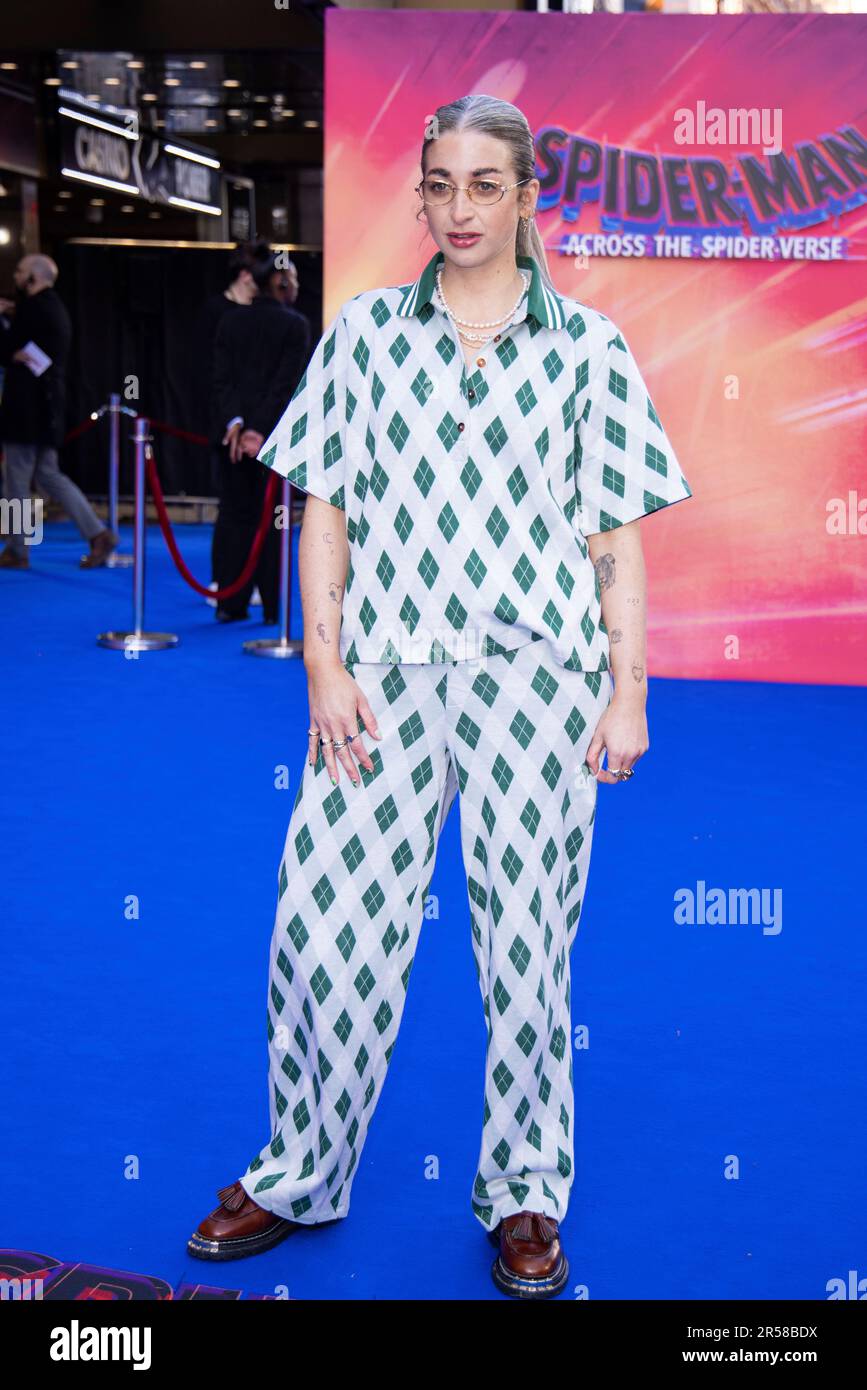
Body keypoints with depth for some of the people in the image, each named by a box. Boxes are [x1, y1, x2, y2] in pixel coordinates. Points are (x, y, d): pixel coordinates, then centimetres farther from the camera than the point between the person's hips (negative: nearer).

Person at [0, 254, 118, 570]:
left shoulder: (34, 307, -13)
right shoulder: (54, 307, 18)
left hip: (26, 407, -9)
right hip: (46, 405, 9)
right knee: (48, 475, 12)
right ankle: (98, 534, 4)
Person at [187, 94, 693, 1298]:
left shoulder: (589, 348, 5)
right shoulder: (366, 332, 8)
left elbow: (619, 535, 5)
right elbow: (325, 508, 7)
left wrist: (627, 690, -1)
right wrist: (325, 666, -2)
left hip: (537, 677, -1)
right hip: (384, 670, 1)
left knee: (526, 940, 5)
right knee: (326, 925, 0)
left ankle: (526, 1196, 23)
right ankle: (300, 1176, 21)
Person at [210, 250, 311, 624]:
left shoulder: (230, 325, 7)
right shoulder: (295, 325, -4)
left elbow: (222, 380, -2)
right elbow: (287, 384, -12)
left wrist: (234, 422, -10)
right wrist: (261, 430, -14)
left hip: (235, 434, 4)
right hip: (276, 435, -3)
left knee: (232, 516, 9)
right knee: (272, 519, 1)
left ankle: (230, 603, 9)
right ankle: (272, 606, 3)